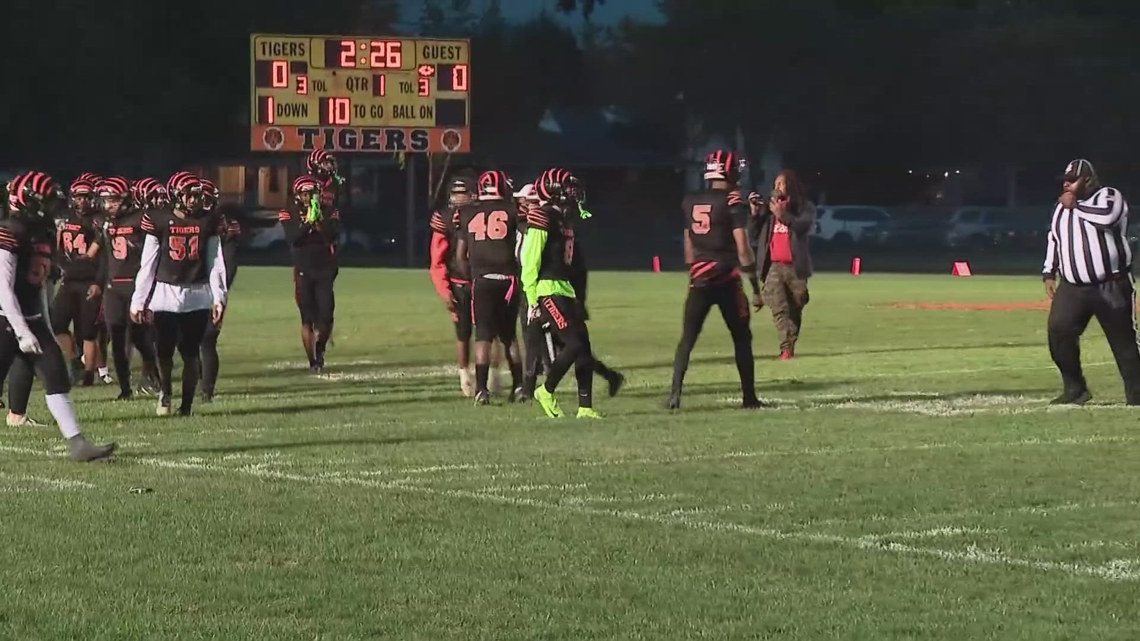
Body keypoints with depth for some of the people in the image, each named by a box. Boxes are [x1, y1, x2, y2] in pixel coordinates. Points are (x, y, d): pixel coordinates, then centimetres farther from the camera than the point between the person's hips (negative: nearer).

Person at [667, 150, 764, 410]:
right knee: (741, 338, 9)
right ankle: (749, 396, 11)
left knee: (687, 338, 5)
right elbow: (743, 249, -12)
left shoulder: (690, 202, 8)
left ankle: (675, 393, -8)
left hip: (699, 280, 4)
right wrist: (756, 288, -7)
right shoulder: (733, 203, -9)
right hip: (727, 279, -4)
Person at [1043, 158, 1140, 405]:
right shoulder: (1062, 206, 15)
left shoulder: (1109, 197, -6)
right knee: (1058, 332, -9)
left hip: (1112, 287, -5)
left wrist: (1075, 207, -16)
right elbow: (1055, 239, 23)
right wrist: (1049, 273, 16)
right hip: (1072, 287, 5)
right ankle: (1074, 388, 4)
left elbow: (1107, 217, -28)